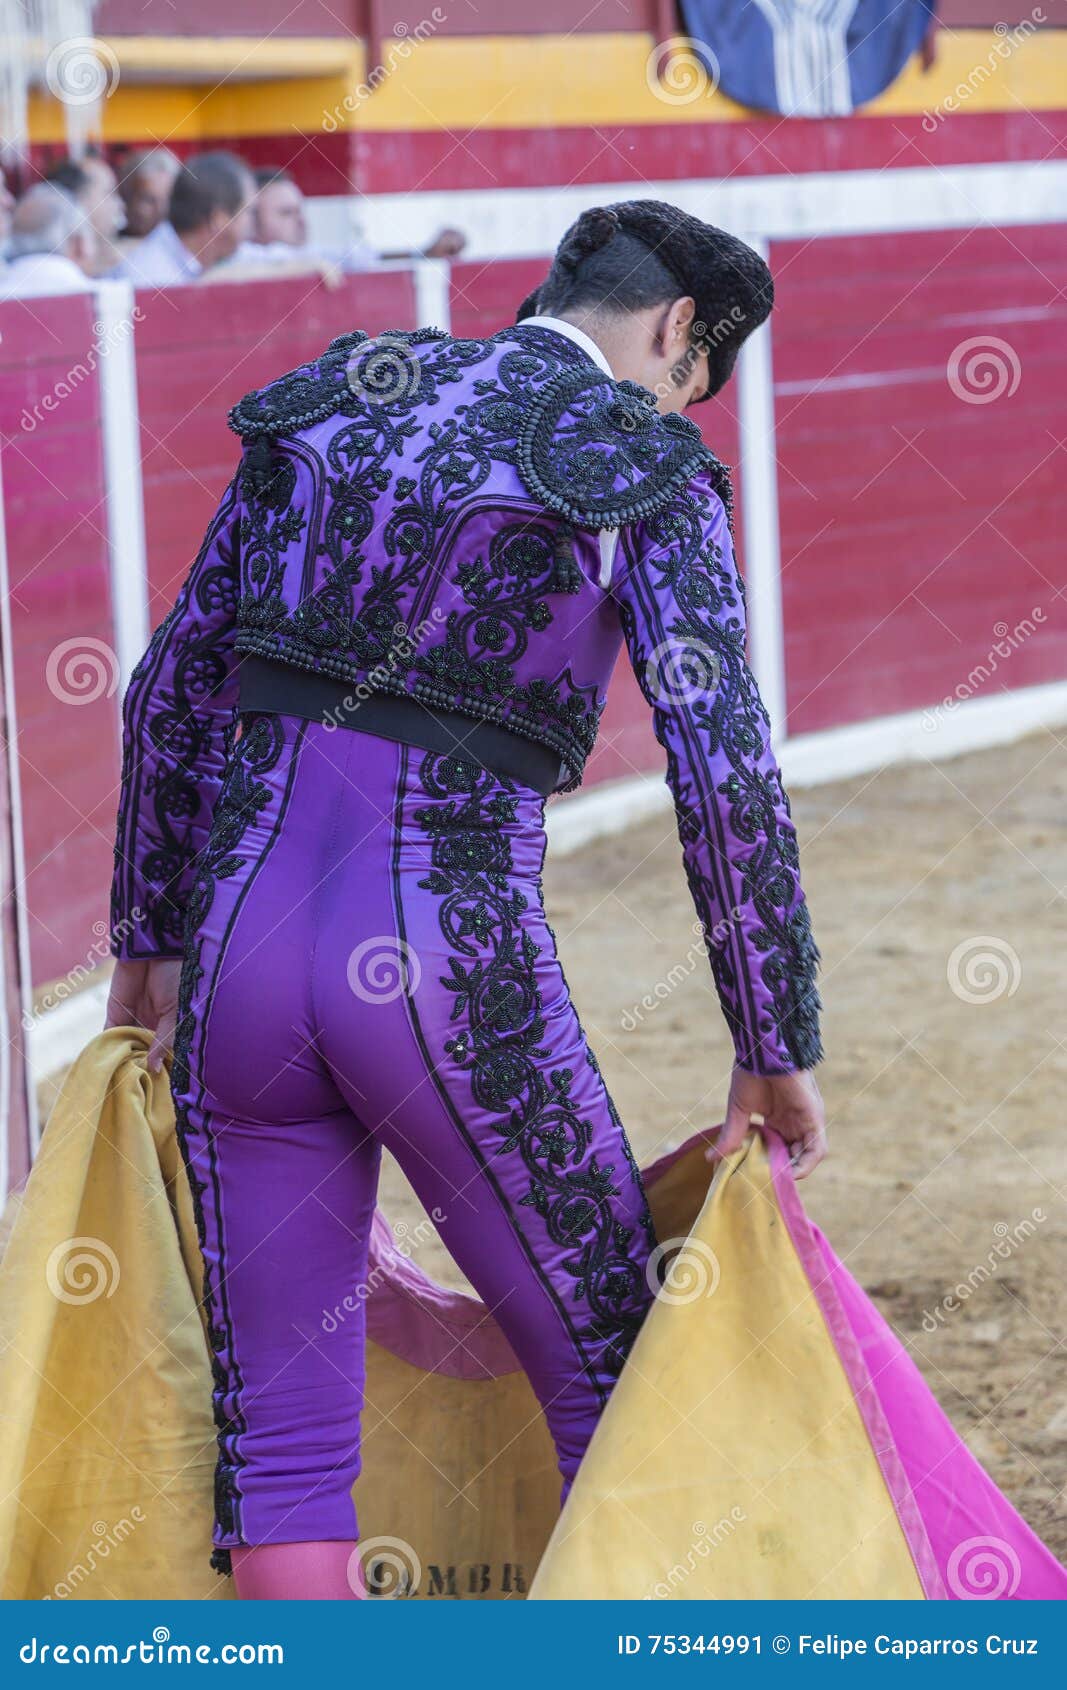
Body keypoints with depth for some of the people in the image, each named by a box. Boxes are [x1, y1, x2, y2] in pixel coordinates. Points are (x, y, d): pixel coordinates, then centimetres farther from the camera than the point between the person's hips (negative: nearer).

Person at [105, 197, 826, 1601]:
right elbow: (726, 778, -10)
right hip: (455, 966, -4)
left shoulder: (330, 402, 13)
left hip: (247, 940, 4)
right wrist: (777, 1050, -2)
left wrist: (152, 936, 27)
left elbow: (171, 688, 16)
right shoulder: (650, 480, -1)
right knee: (621, 1389, 13)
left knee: (282, 1435, 10)